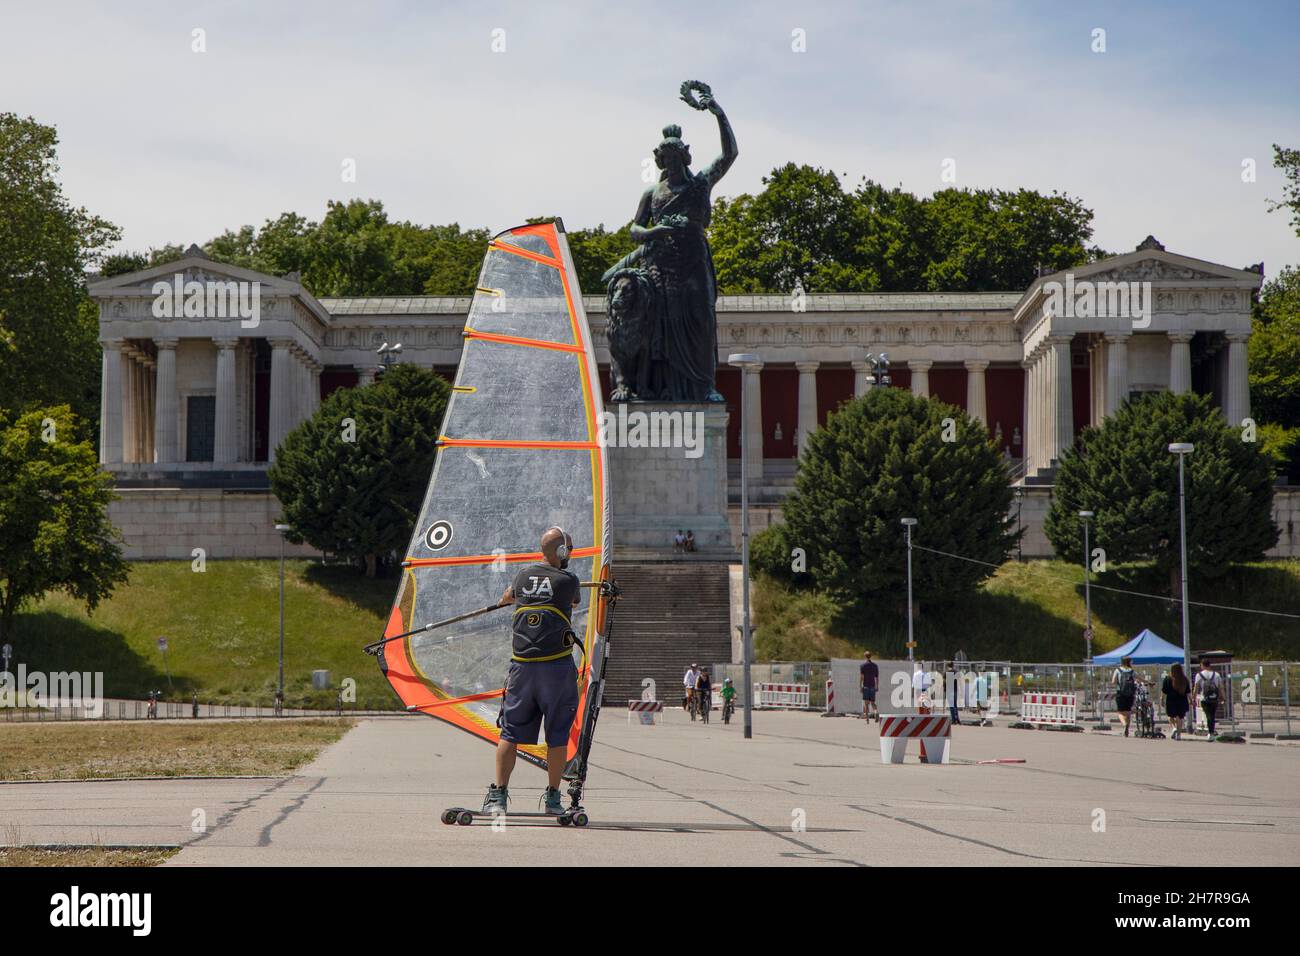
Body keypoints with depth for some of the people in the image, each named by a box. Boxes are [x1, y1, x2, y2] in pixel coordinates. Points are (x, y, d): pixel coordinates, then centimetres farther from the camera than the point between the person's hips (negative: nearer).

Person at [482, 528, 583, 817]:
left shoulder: (523, 575, 10)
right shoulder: (568, 580, -2)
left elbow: (509, 594, 34)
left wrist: (505, 600, 58)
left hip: (521, 664, 4)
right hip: (557, 666, -3)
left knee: (511, 732, 6)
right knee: (557, 735, 6)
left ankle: (497, 794, 0)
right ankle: (552, 798, 10)